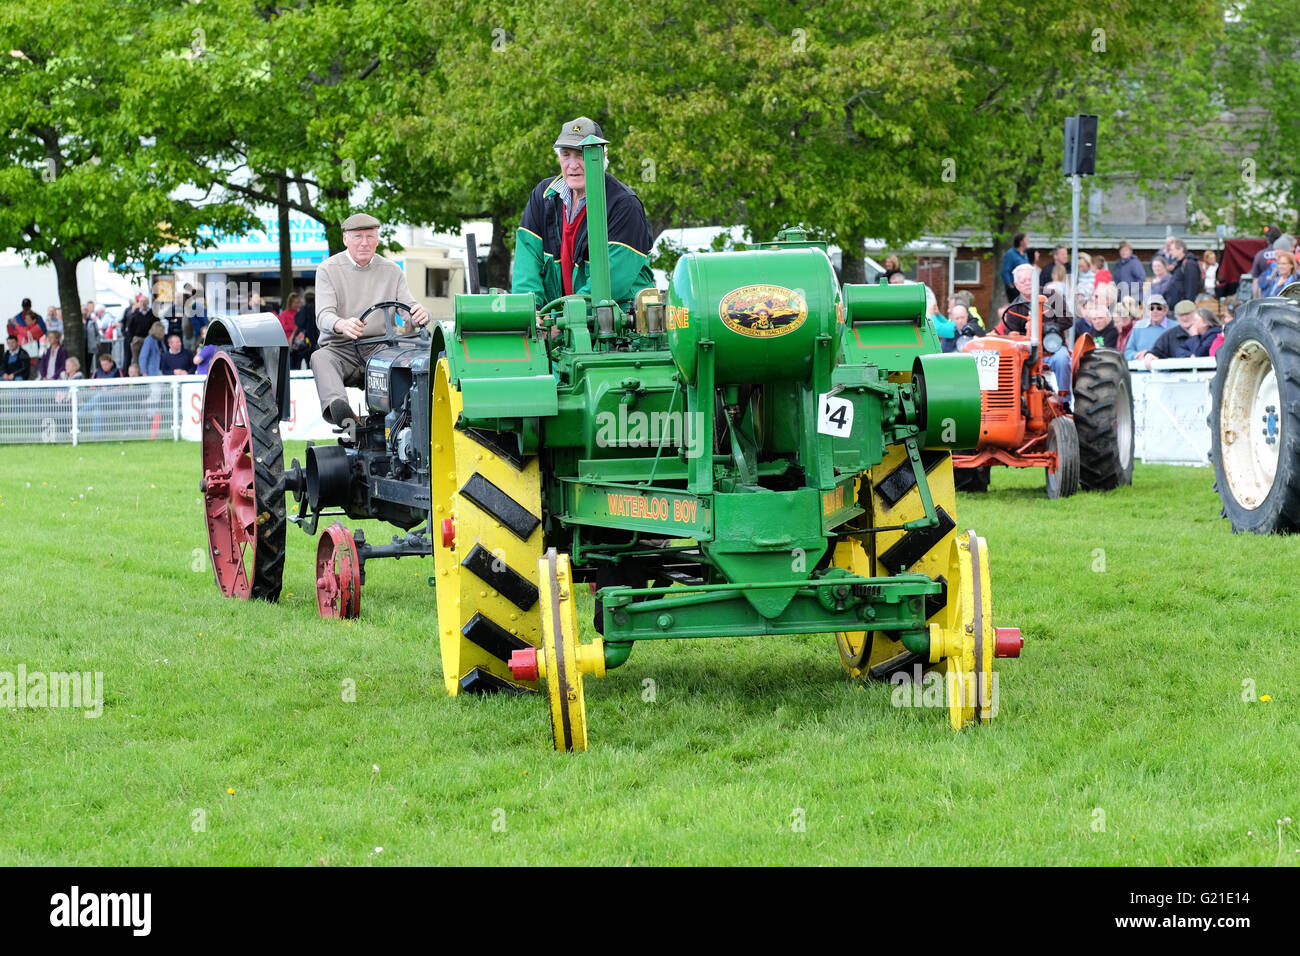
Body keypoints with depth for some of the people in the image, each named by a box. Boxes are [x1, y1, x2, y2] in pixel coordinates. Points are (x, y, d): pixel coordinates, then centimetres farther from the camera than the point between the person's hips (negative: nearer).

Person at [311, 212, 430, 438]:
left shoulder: (392, 271, 13)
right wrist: (341, 325, -37)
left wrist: (419, 314, -24)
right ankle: (338, 408, -64)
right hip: (340, 349, -2)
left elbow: (408, 306, 5)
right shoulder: (328, 270, 3)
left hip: (379, 347, 2)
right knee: (320, 359, -36)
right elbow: (323, 316, -10)